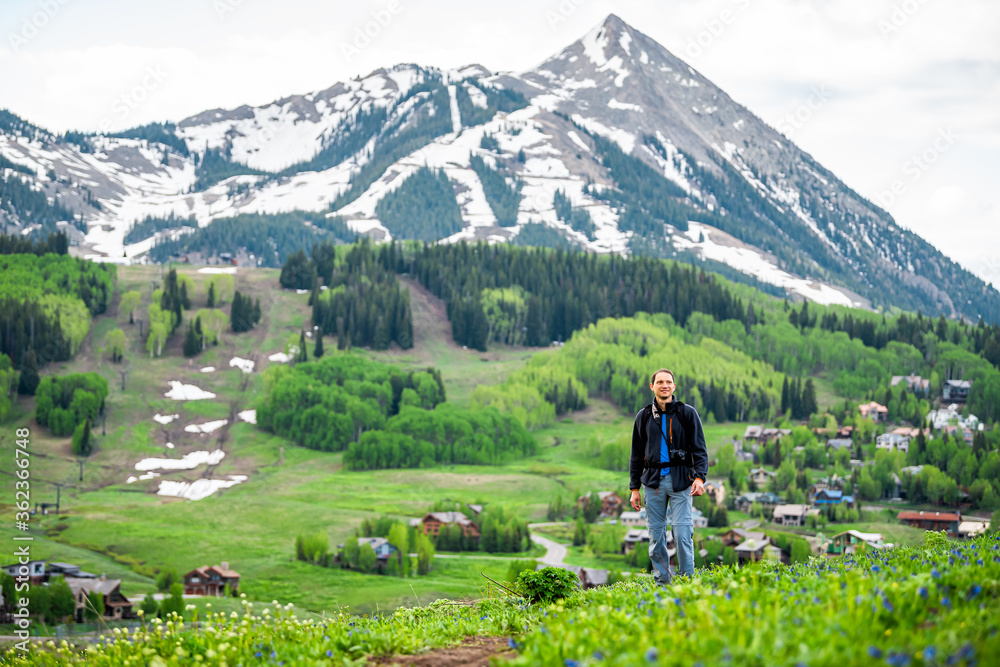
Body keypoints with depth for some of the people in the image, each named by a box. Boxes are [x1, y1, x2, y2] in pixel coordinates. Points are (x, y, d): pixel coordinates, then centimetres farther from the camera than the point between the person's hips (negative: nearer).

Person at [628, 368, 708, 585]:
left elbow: (699, 449, 2)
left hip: (680, 481, -3)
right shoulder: (644, 416, 12)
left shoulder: (687, 413, 4)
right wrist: (634, 488, 11)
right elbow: (636, 454, 16)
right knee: (656, 535, 3)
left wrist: (700, 477, -13)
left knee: (682, 534, -10)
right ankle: (662, 582, 10)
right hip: (653, 480, 3)